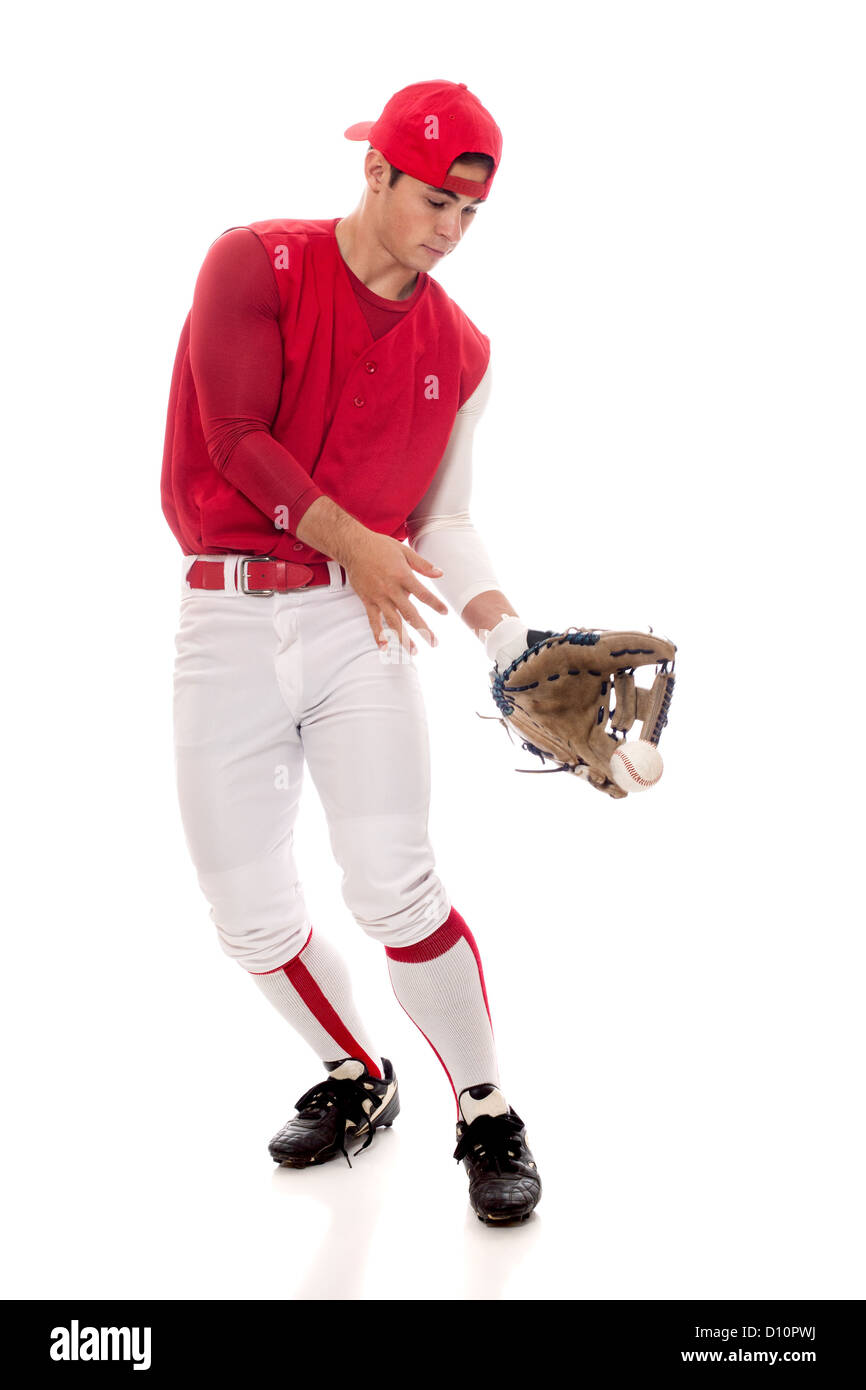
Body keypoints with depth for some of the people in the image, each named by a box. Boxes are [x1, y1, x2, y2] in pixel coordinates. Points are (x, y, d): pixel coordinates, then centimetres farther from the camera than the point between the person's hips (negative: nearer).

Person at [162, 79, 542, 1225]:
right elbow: (235, 437, -9)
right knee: (250, 916, 4)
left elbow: (443, 523, 11)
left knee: (393, 888, -13)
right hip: (227, 624, 0)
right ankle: (357, 1078, 30)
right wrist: (352, 543, -12)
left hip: (361, 623, 1)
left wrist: (510, 636, -3)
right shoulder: (258, 265, 1)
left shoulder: (461, 351, 10)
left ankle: (488, 1115, 9)